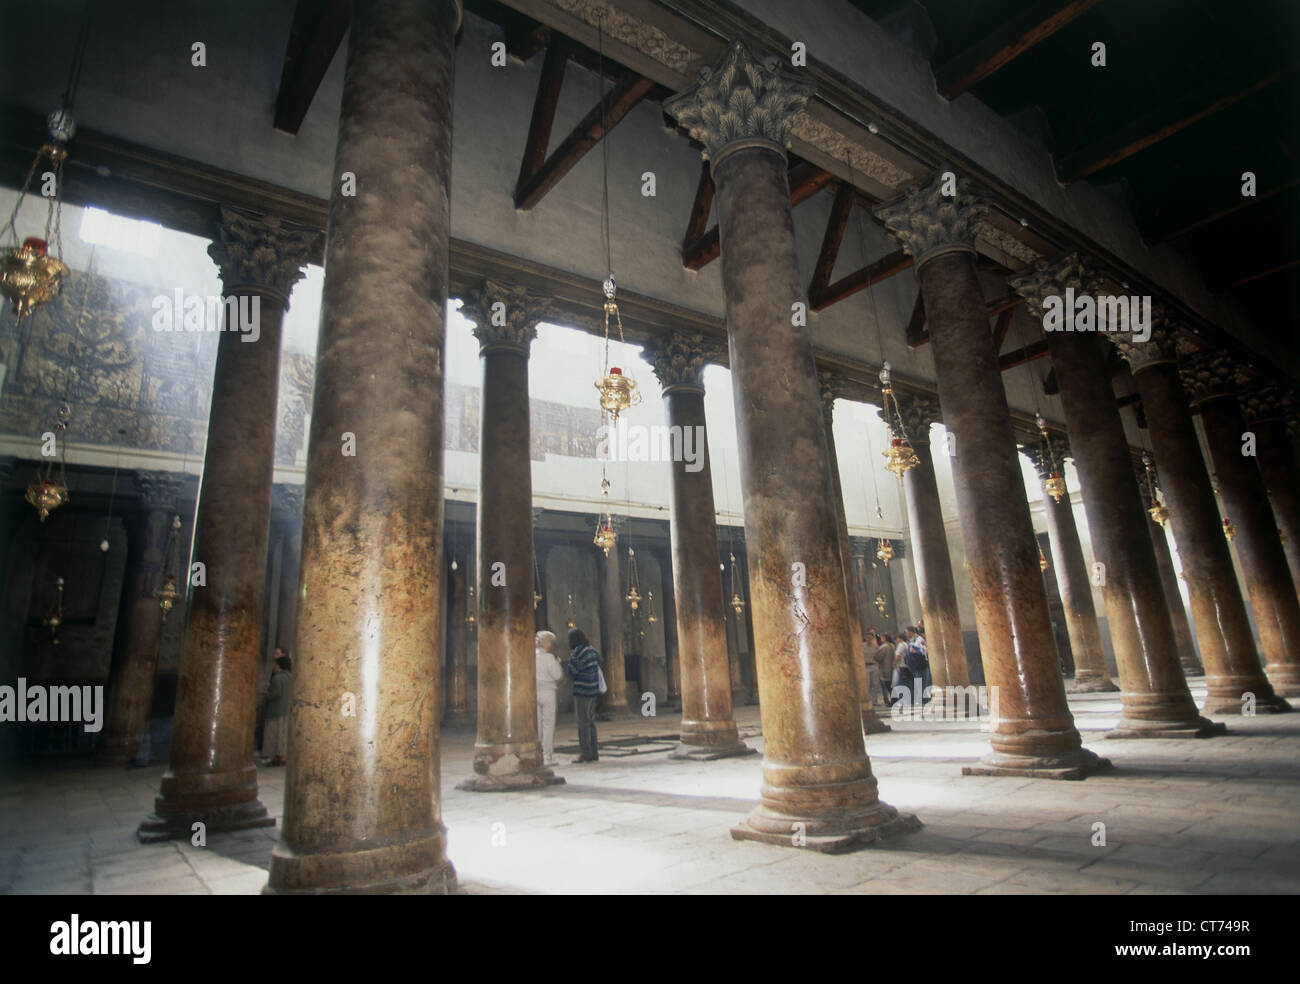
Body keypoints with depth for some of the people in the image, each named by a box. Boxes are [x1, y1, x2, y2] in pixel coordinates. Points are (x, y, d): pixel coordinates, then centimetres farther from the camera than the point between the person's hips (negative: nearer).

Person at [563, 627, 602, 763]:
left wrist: (566, 662, 6)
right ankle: (593, 753, 16)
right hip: (593, 691, 8)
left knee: (583, 723, -2)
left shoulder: (578, 652, -15)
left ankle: (586, 753, 0)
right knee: (591, 721, 13)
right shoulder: (591, 649, 8)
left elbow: (571, 673, -13)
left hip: (582, 691, -8)